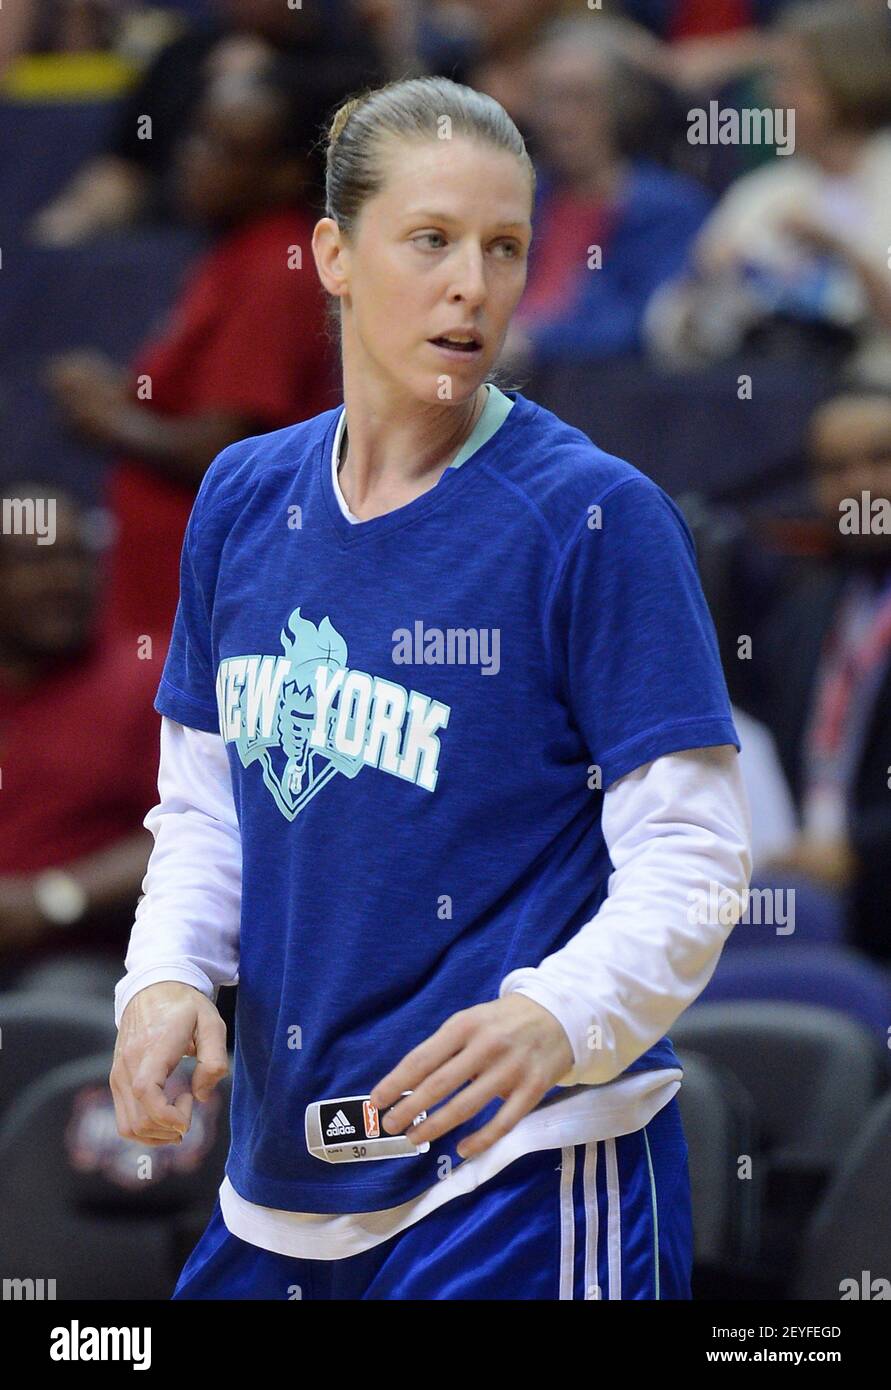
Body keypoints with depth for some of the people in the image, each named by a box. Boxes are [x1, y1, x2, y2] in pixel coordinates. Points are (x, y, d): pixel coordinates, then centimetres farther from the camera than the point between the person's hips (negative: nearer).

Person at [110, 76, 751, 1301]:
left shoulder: (595, 514, -10)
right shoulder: (244, 498, 6)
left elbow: (691, 854, -12)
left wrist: (556, 1017, -29)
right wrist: (165, 977, -6)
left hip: (529, 1170, -5)